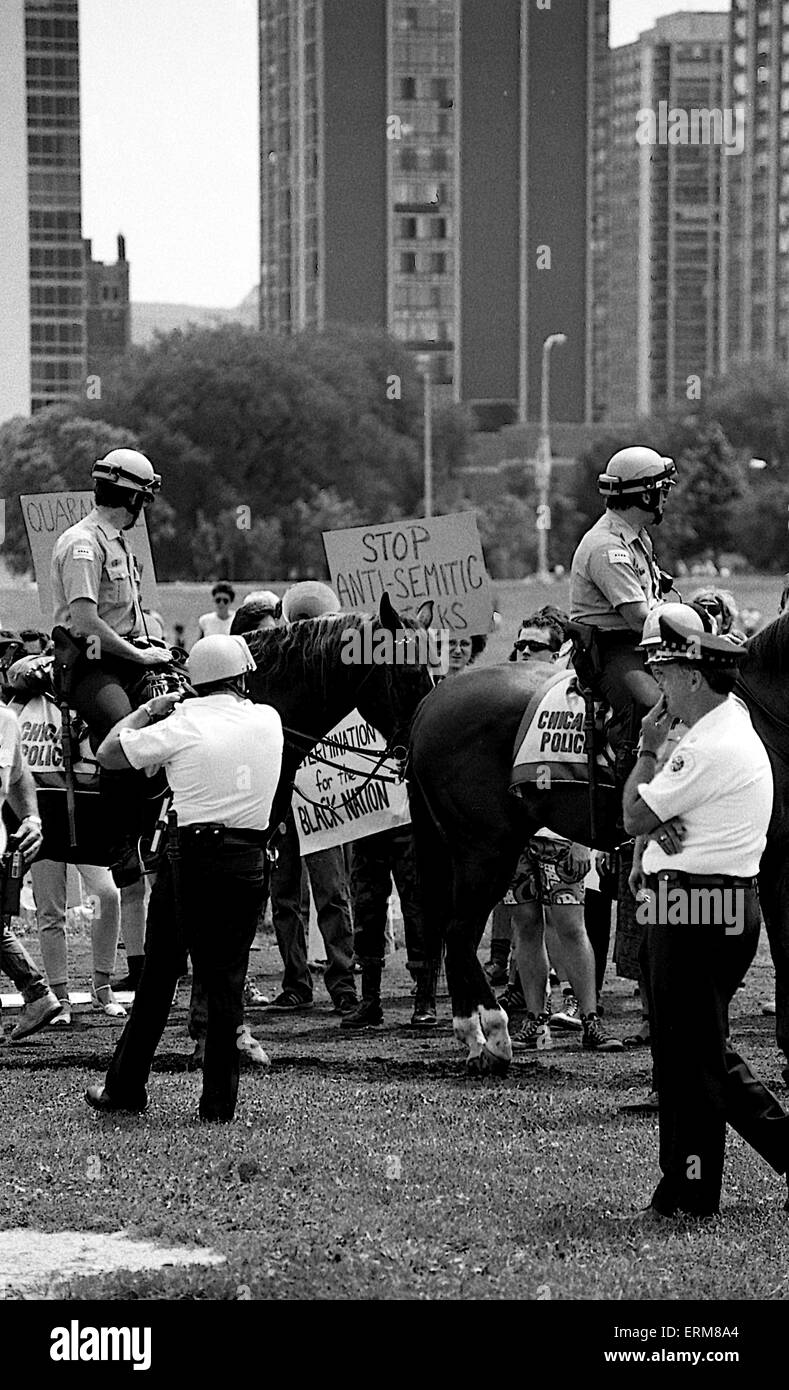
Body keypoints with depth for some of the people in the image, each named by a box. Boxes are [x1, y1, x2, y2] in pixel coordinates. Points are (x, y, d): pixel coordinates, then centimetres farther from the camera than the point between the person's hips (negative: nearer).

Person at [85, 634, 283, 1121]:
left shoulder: (183, 725, -6)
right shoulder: (269, 721, 5)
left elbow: (109, 753, 0)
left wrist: (147, 711, 13)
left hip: (193, 853, -2)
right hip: (250, 860, 2)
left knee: (159, 972, 7)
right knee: (228, 977, 7)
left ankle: (126, 1087, 13)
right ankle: (219, 1099, 5)